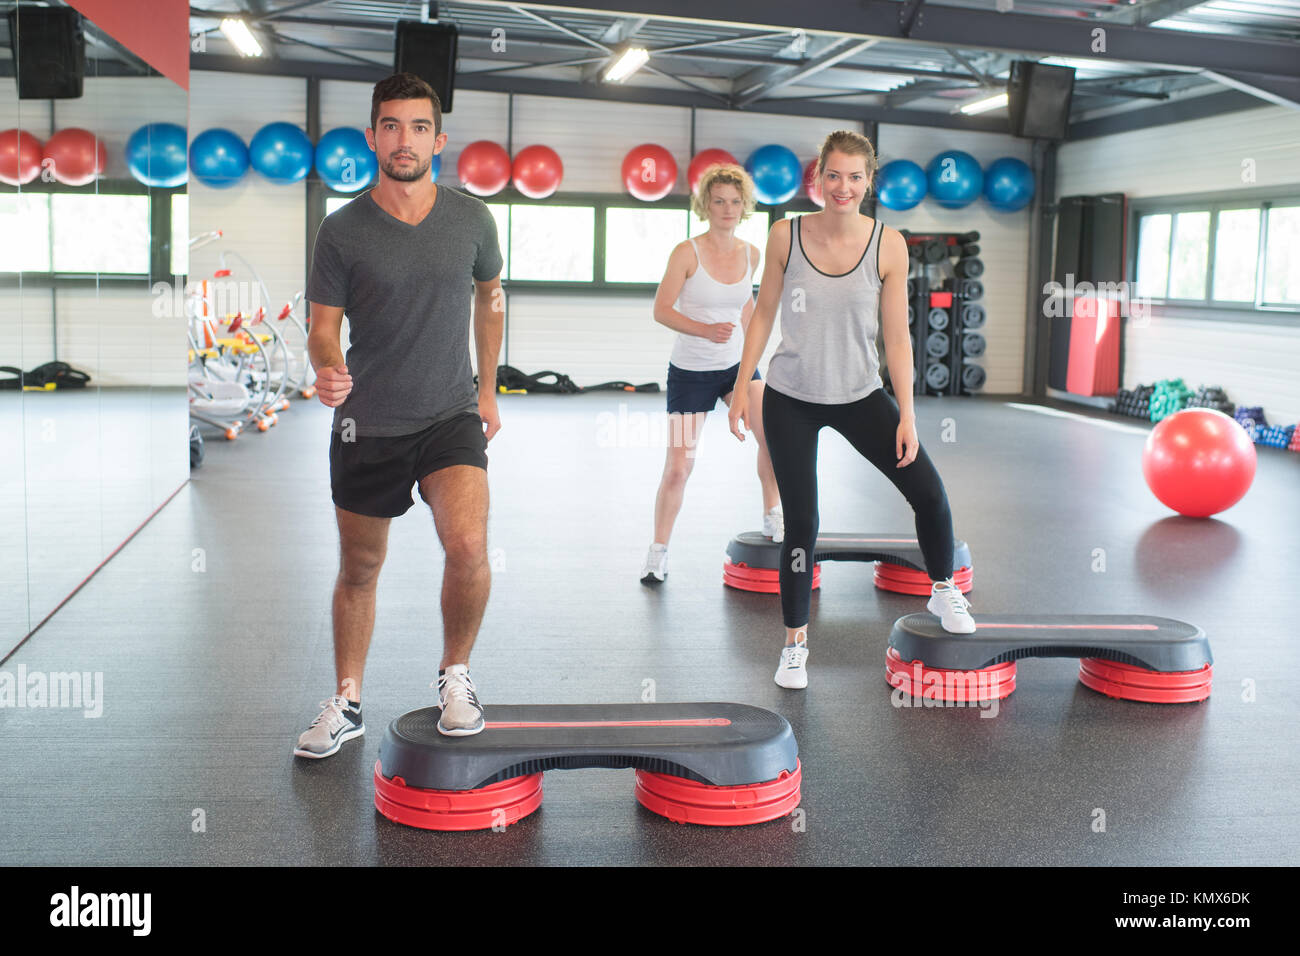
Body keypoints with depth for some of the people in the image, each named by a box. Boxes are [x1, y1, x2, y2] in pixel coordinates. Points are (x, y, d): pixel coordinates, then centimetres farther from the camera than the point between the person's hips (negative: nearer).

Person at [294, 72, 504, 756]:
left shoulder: (471, 220, 0)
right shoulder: (342, 230, -5)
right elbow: (323, 326, -2)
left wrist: (486, 389, 17)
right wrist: (326, 370, -24)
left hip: (451, 416, 0)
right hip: (366, 424, 0)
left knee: (468, 546, -24)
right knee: (358, 572, 12)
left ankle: (455, 675, 2)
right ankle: (347, 703, 32)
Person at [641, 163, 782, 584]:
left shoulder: (750, 253, 1)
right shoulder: (687, 253, -13)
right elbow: (661, 309, -14)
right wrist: (705, 330, -27)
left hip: (736, 364, 4)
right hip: (690, 371, -4)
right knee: (678, 468, -3)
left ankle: (772, 517, 6)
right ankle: (658, 553, 15)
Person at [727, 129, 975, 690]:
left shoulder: (888, 245, -7)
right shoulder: (786, 236, -7)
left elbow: (896, 335, -4)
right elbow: (763, 315, 3)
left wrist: (907, 413, -8)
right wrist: (742, 388, 1)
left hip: (859, 395, 1)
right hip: (791, 399, -1)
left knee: (927, 491, -4)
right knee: (801, 523, 1)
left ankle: (943, 591, 25)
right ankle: (795, 642, 18)